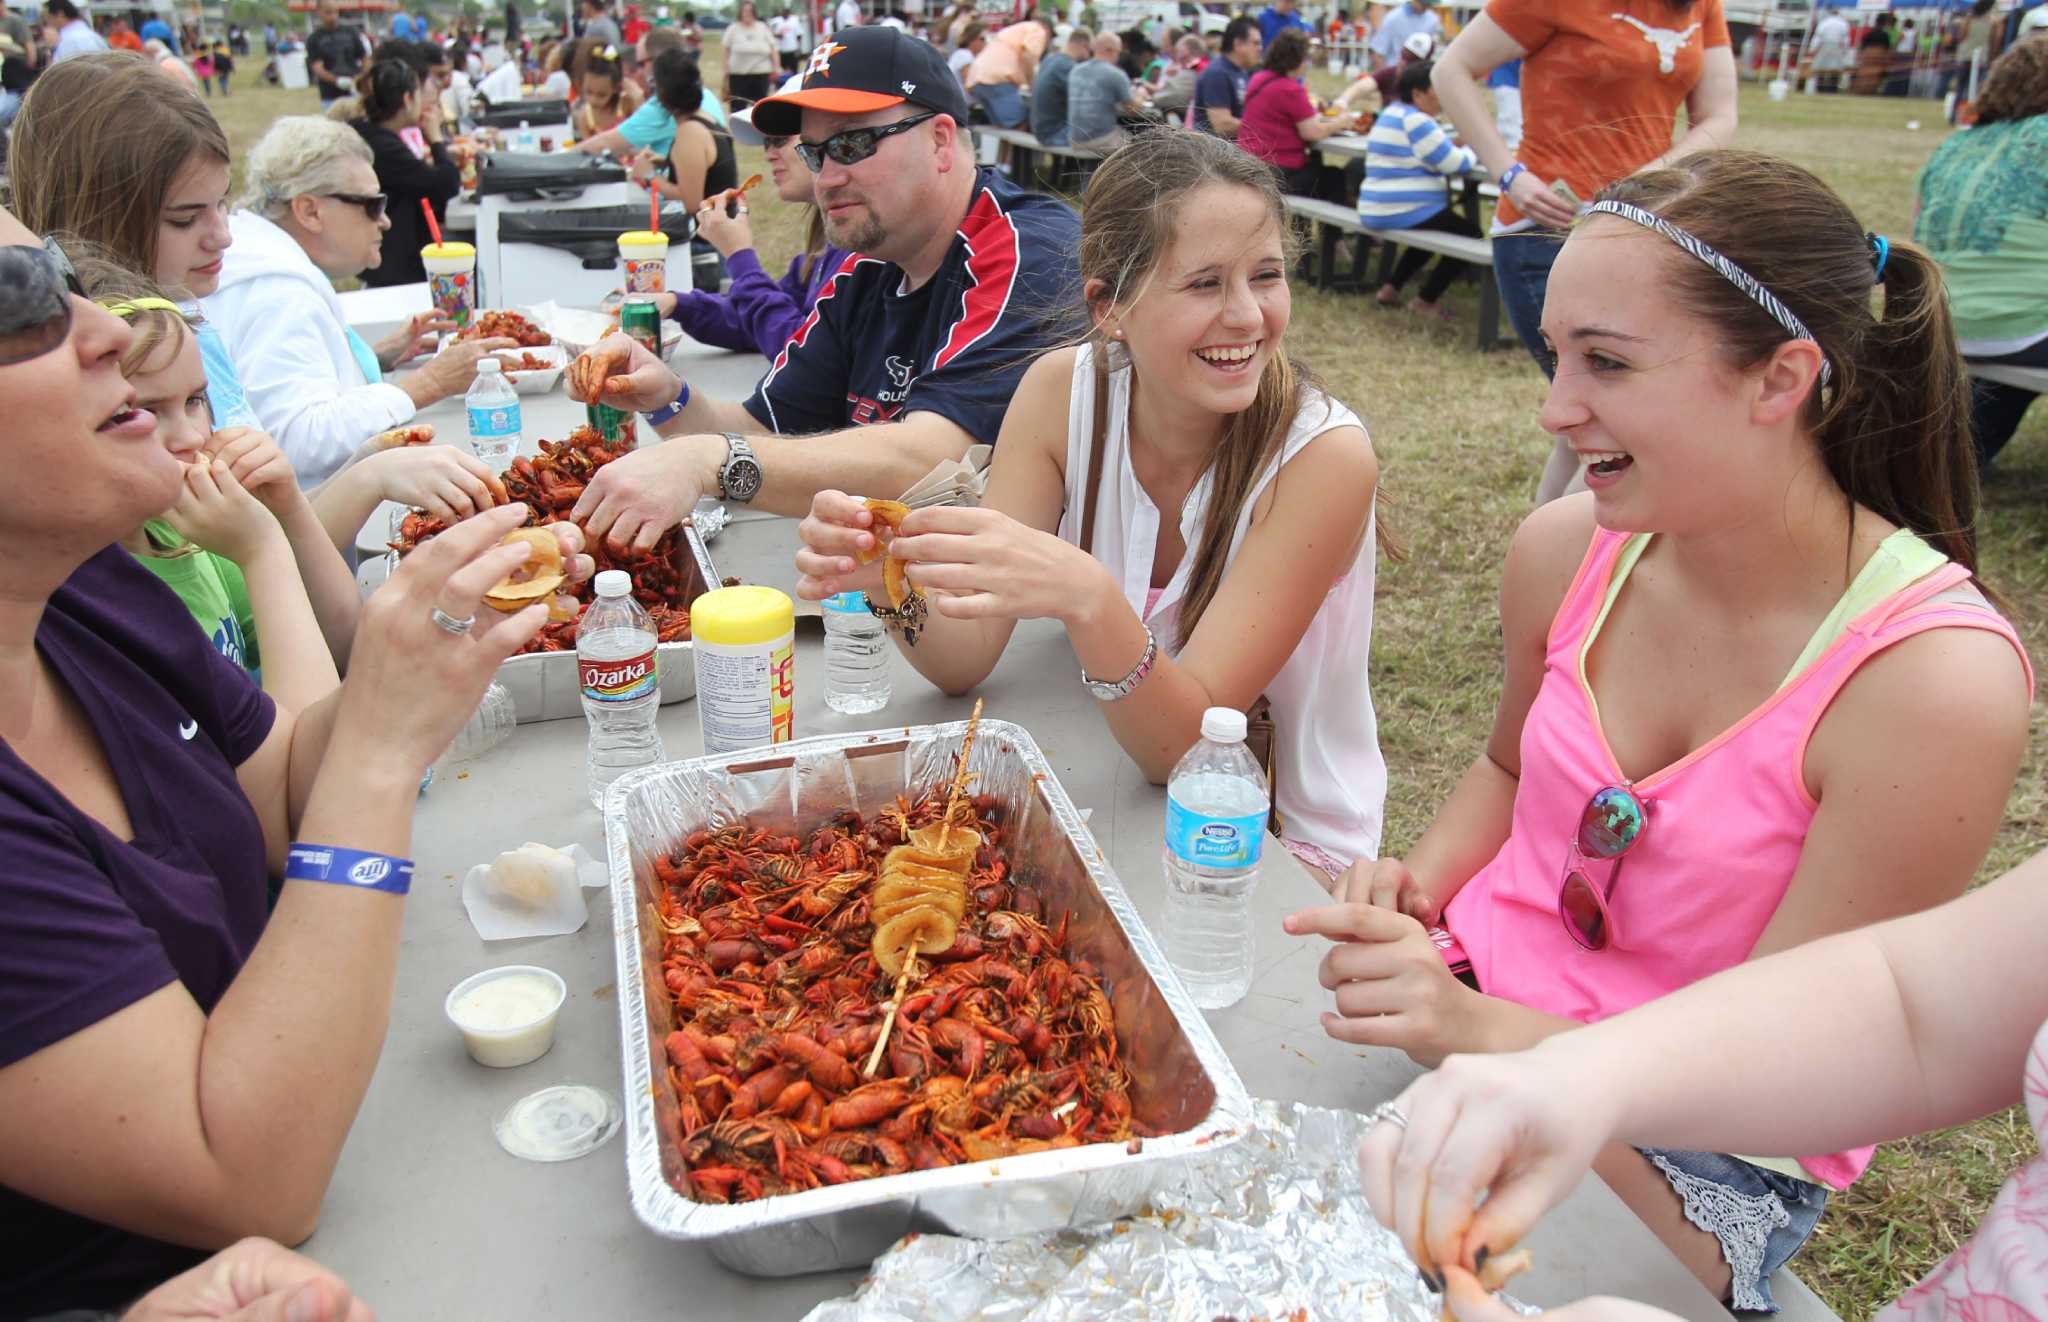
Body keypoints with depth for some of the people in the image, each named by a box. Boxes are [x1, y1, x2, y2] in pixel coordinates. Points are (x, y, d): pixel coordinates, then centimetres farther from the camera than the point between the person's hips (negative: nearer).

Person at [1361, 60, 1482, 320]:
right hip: (1404, 213, -10)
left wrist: (1460, 147, 6)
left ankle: (1391, 288, 25)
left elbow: (1438, 157, 21)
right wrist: (1474, 149, 5)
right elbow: (1456, 164, -15)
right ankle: (1425, 302, 6)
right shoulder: (1415, 121, -17)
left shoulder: (1394, 112, 15)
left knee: (1437, 234, 34)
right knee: (1471, 236, 5)